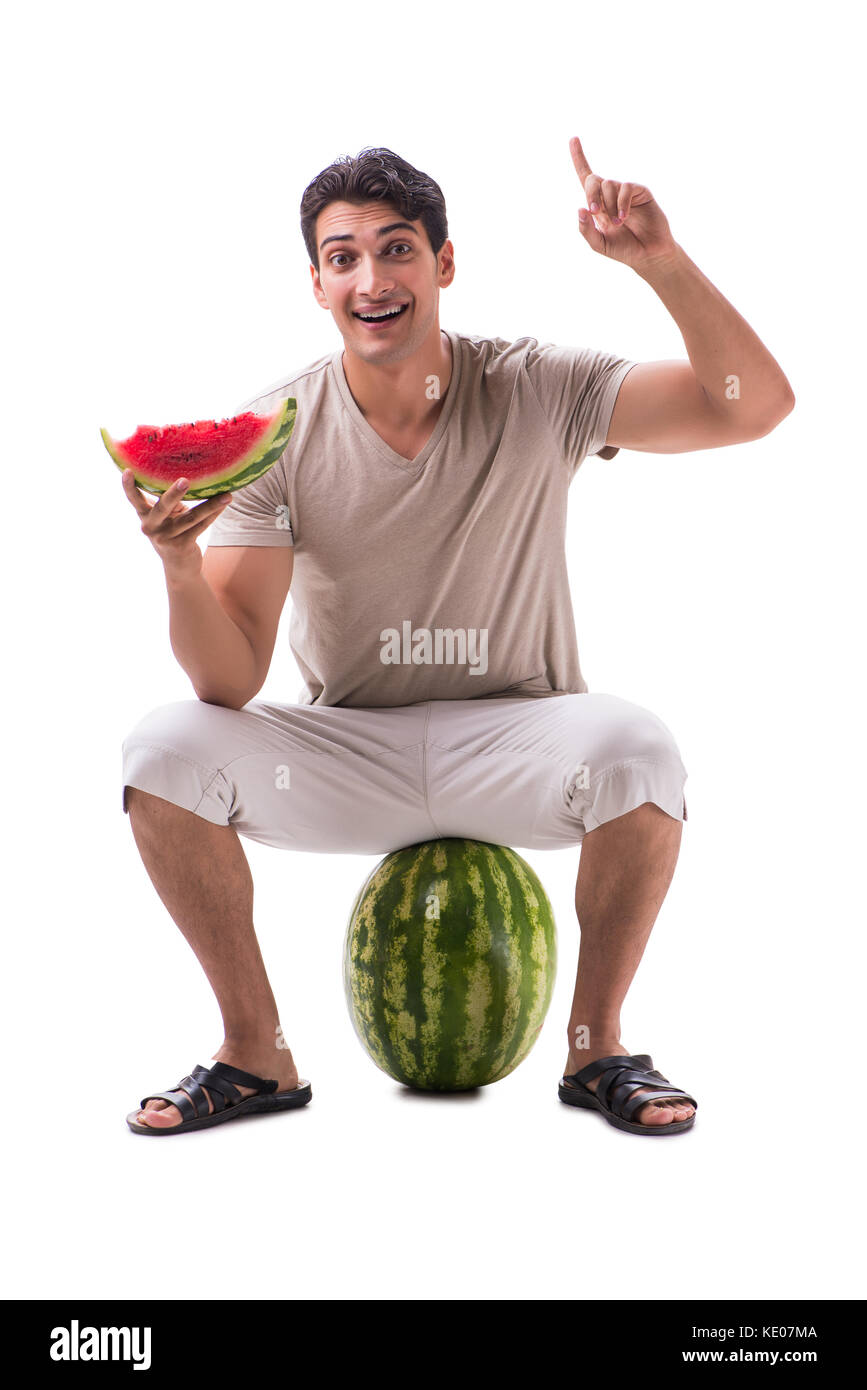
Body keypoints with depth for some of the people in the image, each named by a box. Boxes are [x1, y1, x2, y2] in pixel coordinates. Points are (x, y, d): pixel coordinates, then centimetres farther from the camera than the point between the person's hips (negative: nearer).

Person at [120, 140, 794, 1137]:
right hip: (348, 749, 1)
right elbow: (231, 683, -15)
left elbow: (756, 406, -19)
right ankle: (256, 1054, -2)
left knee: (635, 746, -33)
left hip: (512, 738, -1)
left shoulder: (536, 392, -10)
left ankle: (597, 1044, -7)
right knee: (163, 749, -23)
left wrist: (662, 262, -31)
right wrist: (180, 565, -35)